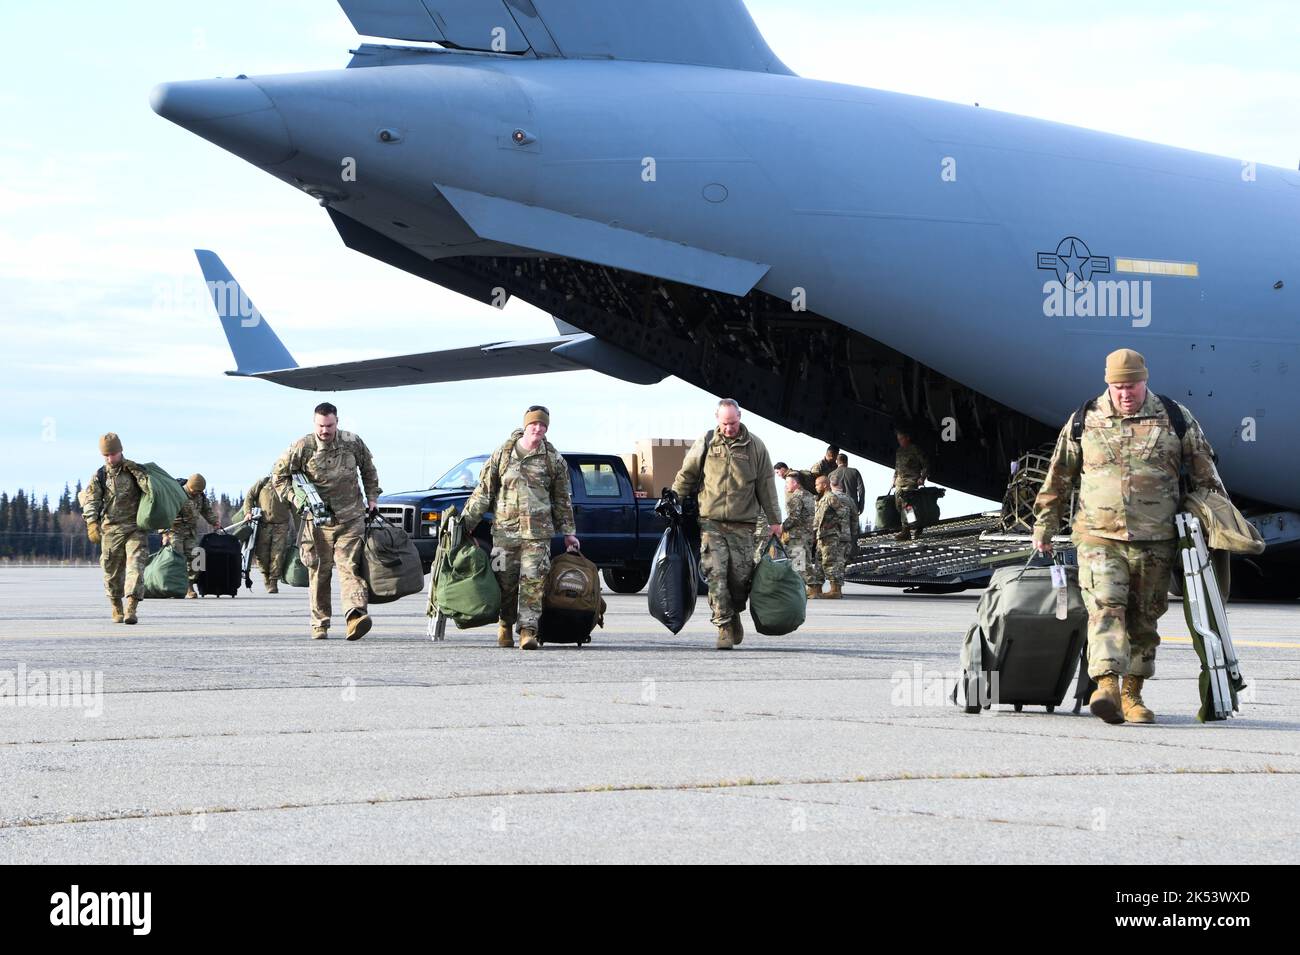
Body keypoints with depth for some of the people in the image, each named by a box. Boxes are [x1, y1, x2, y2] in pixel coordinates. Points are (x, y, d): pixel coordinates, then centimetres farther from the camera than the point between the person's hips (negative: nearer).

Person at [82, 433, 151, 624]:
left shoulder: (135, 470, 5)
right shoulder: (98, 477, 5)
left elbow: (151, 489, -9)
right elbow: (91, 502, -7)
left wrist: (135, 470, -14)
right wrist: (92, 523, -23)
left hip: (135, 529, -1)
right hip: (111, 530, 1)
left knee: (135, 567, -16)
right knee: (112, 572, 7)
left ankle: (131, 609, -22)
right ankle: (116, 609, 25)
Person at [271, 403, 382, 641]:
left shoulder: (353, 443, 1)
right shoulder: (303, 447, -6)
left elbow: (368, 469, 19)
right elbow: (278, 475, 4)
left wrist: (372, 497, 15)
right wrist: (295, 498, -7)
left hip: (351, 518, 0)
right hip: (318, 520, 0)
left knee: (350, 567, -13)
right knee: (319, 572, 4)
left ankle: (356, 615, -28)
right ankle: (319, 624, 12)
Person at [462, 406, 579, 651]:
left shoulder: (554, 460, 8)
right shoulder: (503, 454, 6)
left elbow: (563, 499, 15)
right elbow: (484, 490, 9)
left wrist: (568, 532, 14)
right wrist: (468, 521, 5)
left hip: (538, 532, 0)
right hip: (504, 529, 0)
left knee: (533, 580, -9)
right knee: (505, 580, 4)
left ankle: (528, 630, -10)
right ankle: (505, 624, 22)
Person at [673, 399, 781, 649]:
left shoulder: (754, 446, 5)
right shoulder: (705, 444, 4)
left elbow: (766, 485, 9)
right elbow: (685, 476, 14)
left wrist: (774, 520, 9)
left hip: (742, 524, 0)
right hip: (711, 522, 0)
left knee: (741, 575, 0)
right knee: (716, 575, -10)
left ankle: (734, 614, 27)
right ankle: (724, 626, -7)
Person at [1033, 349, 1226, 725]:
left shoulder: (1176, 420, 6)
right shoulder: (1084, 421, 6)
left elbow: (1206, 475, 14)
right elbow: (1057, 479, 13)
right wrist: (1043, 529, 15)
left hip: (1155, 542, 1)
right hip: (1099, 538, -1)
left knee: (1143, 620, 6)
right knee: (1105, 608, -18)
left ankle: (1132, 695, 17)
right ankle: (1107, 688, -28)